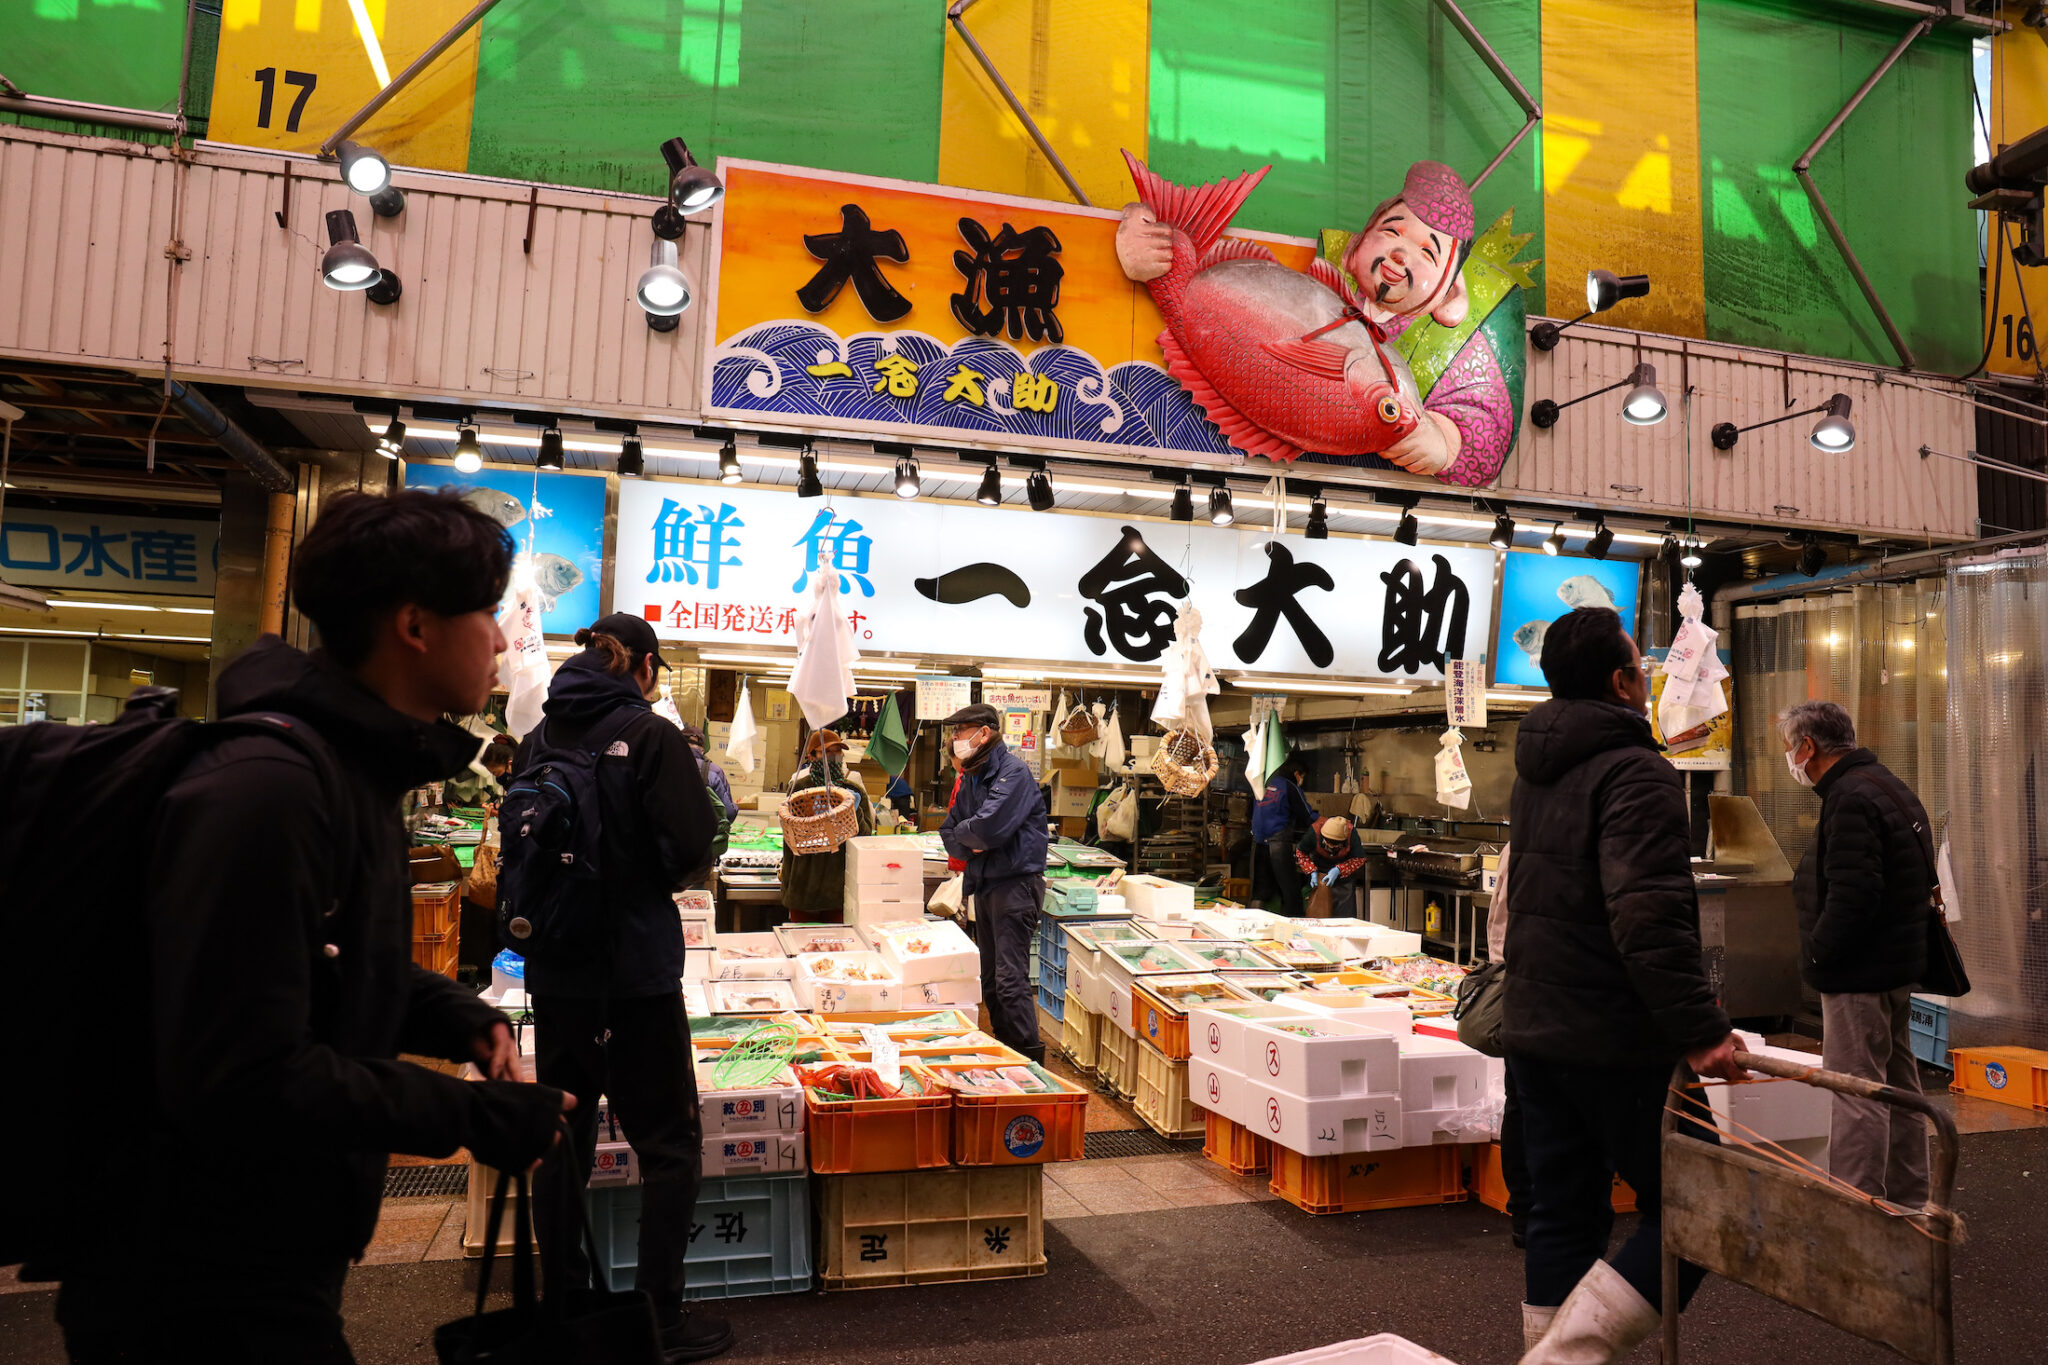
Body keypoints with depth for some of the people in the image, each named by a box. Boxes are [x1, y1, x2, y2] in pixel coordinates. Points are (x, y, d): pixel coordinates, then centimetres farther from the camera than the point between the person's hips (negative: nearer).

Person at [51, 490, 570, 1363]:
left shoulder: (360, 768, 7)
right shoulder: (264, 788, -28)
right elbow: (242, 1082, -30)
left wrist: (462, 1021, -1)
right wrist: (476, 1118, -23)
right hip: (204, 1289, -9)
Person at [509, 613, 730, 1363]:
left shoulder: (539, 737, 4)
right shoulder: (650, 734, -13)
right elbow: (691, 845, -19)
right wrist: (659, 876, 1)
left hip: (554, 972, 6)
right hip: (635, 971, -6)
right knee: (670, 1142, 6)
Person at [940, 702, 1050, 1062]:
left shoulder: (1014, 772, -14)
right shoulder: (971, 778, 15)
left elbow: (987, 828, -25)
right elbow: (950, 833, 14)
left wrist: (961, 833, -4)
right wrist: (970, 844, -8)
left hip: (1015, 883, -9)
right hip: (983, 884, 9)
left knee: (1010, 978, -12)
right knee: (990, 979, 14)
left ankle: (1029, 1059, -6)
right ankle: (1004, 1054, 25)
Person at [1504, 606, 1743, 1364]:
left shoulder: (1533, 775, 14)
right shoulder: (1636, 773, -15)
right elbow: (1650, 920, -26)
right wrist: (1700, 1030, -22)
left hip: (1530, 1035, 8)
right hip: (1614, 1042, -8)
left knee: (1562, 1214, 15)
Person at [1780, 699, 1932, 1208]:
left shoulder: (1851, 799, -20)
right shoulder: (1892, 788, 14)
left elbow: (1852, 897, -27)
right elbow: (1923, 881, 21)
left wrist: (1818, 954, -14)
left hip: (1859, 974, -11)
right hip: (1899, 965, 11)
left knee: (1856, 1094, -6)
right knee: (1898, 1084, 19)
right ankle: (1906, 1200, 32)